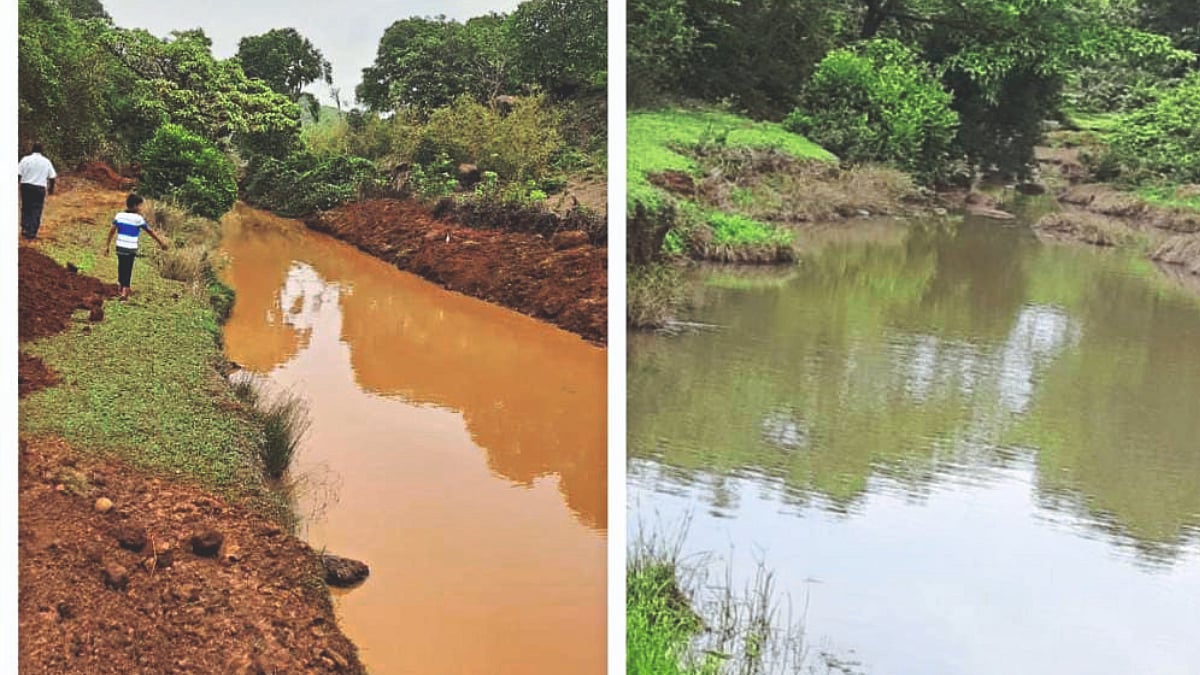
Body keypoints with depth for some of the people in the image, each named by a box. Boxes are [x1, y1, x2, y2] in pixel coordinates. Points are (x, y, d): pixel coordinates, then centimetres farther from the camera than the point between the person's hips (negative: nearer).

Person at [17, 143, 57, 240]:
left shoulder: (25, 159, -2)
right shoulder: (46, 161, 2)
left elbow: (18, 174, -6)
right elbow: (52, 177, 3)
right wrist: (51, 188, 16)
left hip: (26, 186, 0)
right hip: (40, 188, 0)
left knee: (26, 208, 16)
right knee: (36, 210, 5)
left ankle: (25, 228, 10)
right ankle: (32, 232, 4)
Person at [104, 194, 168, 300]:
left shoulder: (119, 215, 2)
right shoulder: (138, 219, -11)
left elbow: (112, 230, 1)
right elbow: (150, 231, -6)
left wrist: (108, 245, 7)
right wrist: (161, 242, 2)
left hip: (120, 247, 5)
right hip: (130, 249, -5)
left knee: (121, 267, 19)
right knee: (128, 269, 3)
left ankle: (123, 287, 35)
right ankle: (125, 292, 1)